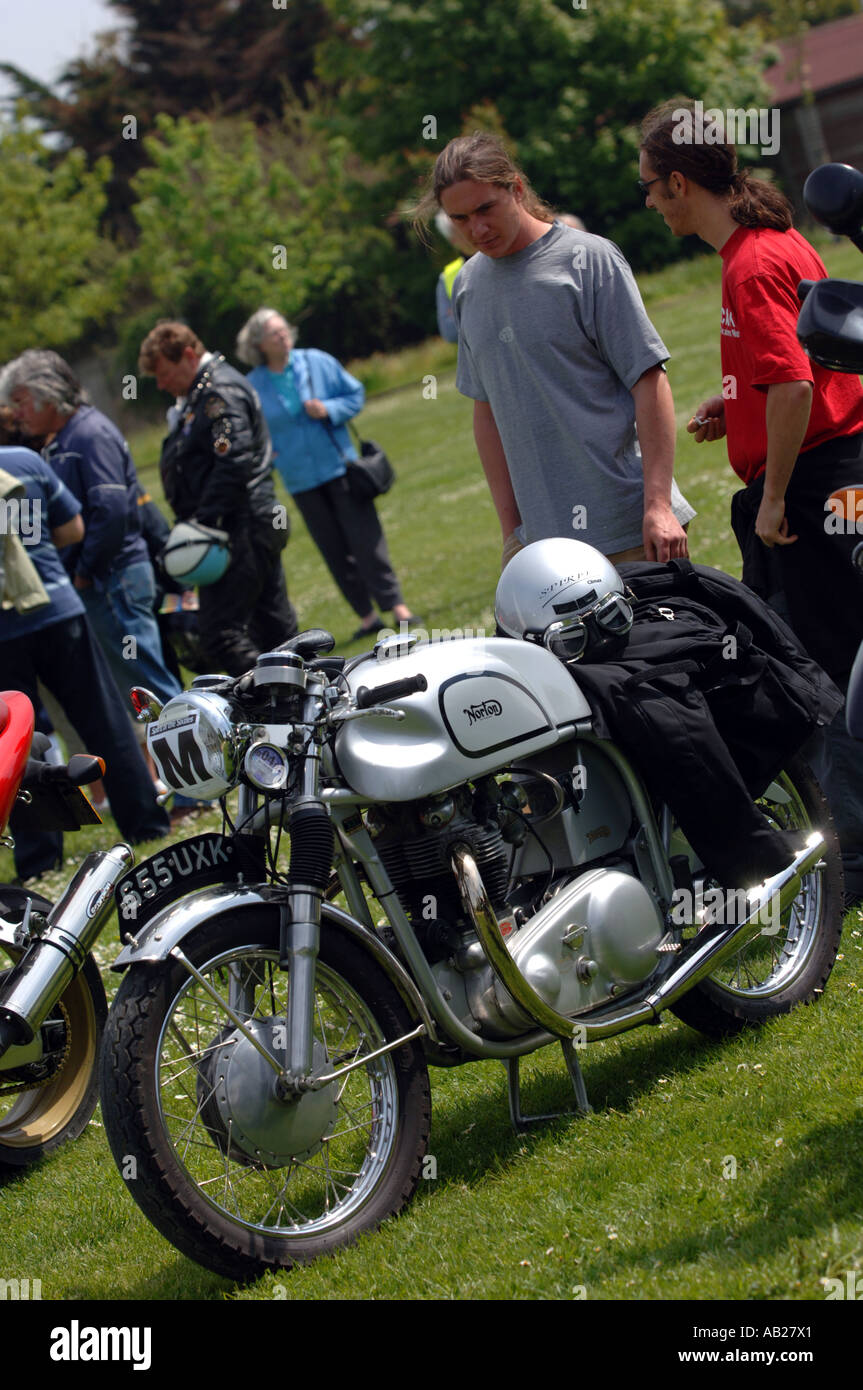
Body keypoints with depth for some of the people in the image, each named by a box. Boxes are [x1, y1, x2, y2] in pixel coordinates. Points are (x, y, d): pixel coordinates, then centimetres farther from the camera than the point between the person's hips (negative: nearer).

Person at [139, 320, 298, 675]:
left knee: (219, 633, -15)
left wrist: (202, 524, -23)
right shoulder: (199, 395, 19)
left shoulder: (220, 392, -14)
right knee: (274, 629, 13)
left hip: (239, 527, -11)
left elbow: (234, 465, -23)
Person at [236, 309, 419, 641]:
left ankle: (395, 604, -3)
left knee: (364, 538, -6)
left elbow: (355, 394, 6)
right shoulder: (254, 386, -1)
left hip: (339, 466, -1)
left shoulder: (318, 362, -1)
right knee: (335, 551, 5)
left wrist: (329, 410, -12)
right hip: (301, 482, 1)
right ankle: (366, 616, 11)